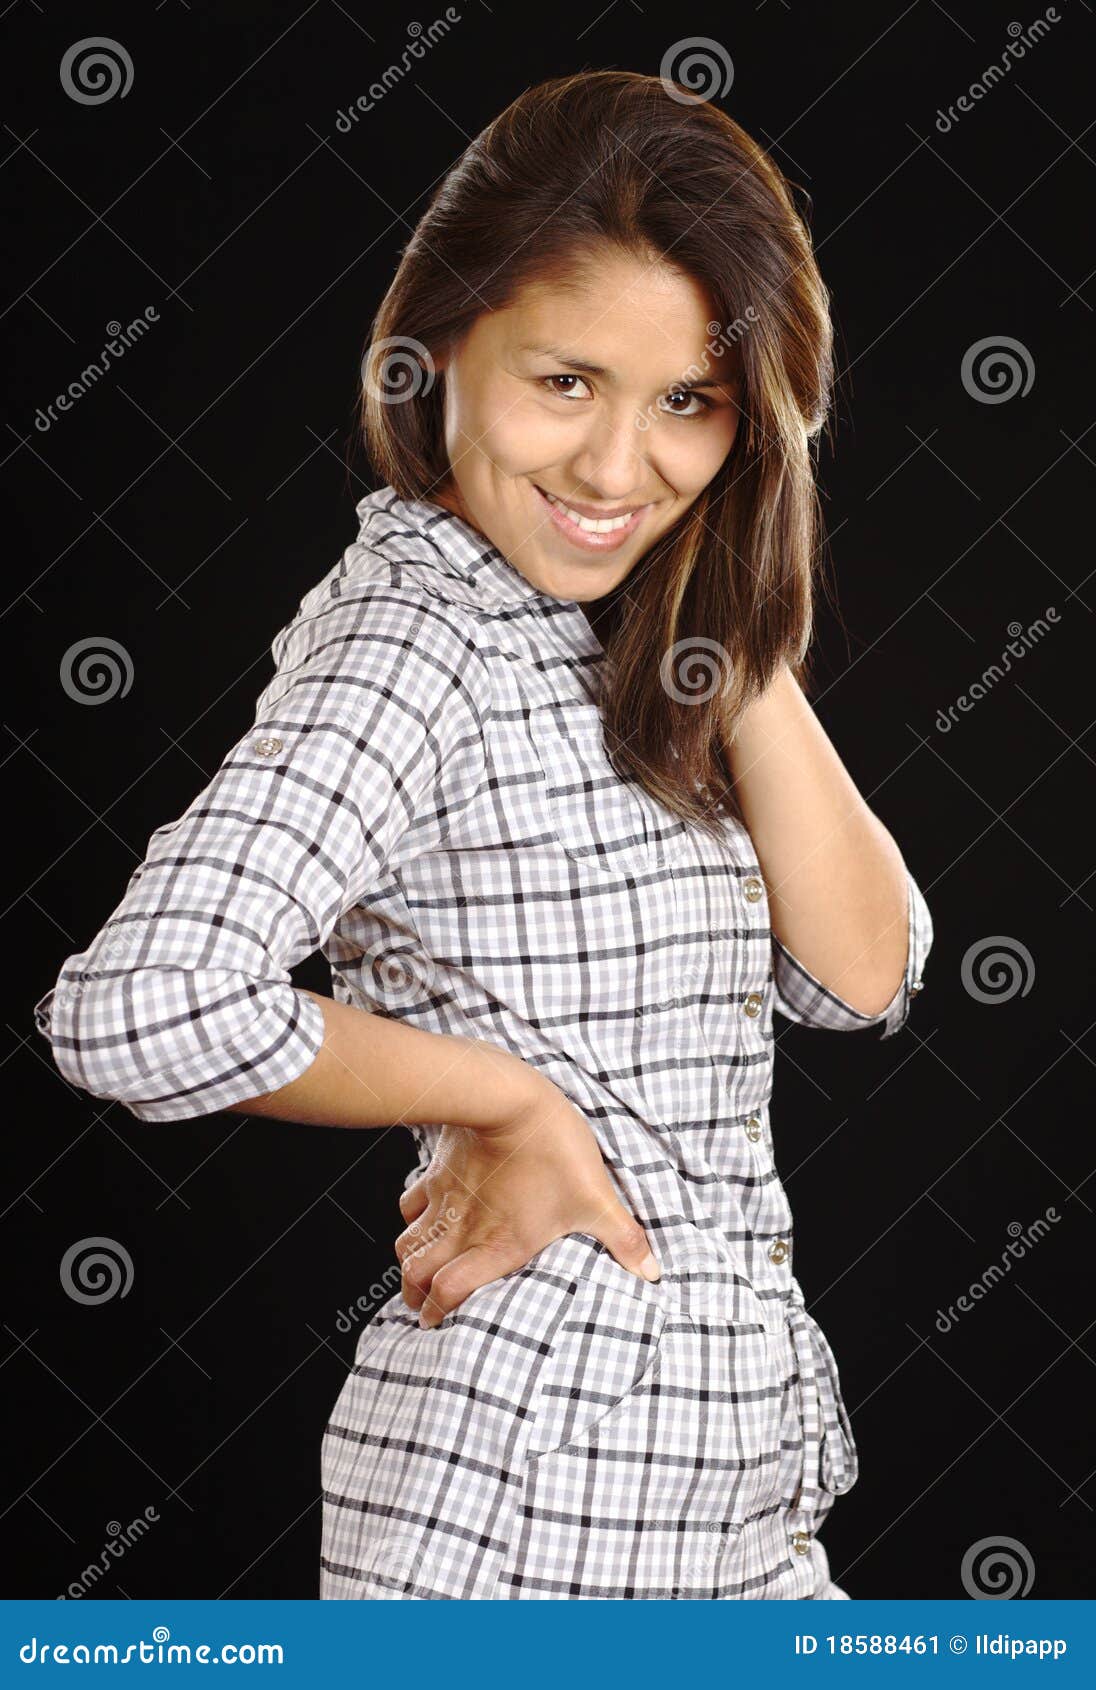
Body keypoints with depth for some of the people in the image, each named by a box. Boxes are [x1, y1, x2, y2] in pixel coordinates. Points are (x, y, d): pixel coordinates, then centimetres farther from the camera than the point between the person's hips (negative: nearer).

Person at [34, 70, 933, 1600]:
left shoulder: (596, 641, 6)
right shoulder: (408, 641, -17)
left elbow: (862, 974, 1)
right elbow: (141, 1010, -33)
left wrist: (736, 634, -7)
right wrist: (509, 1096, -19)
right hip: (539, 1486, -8)